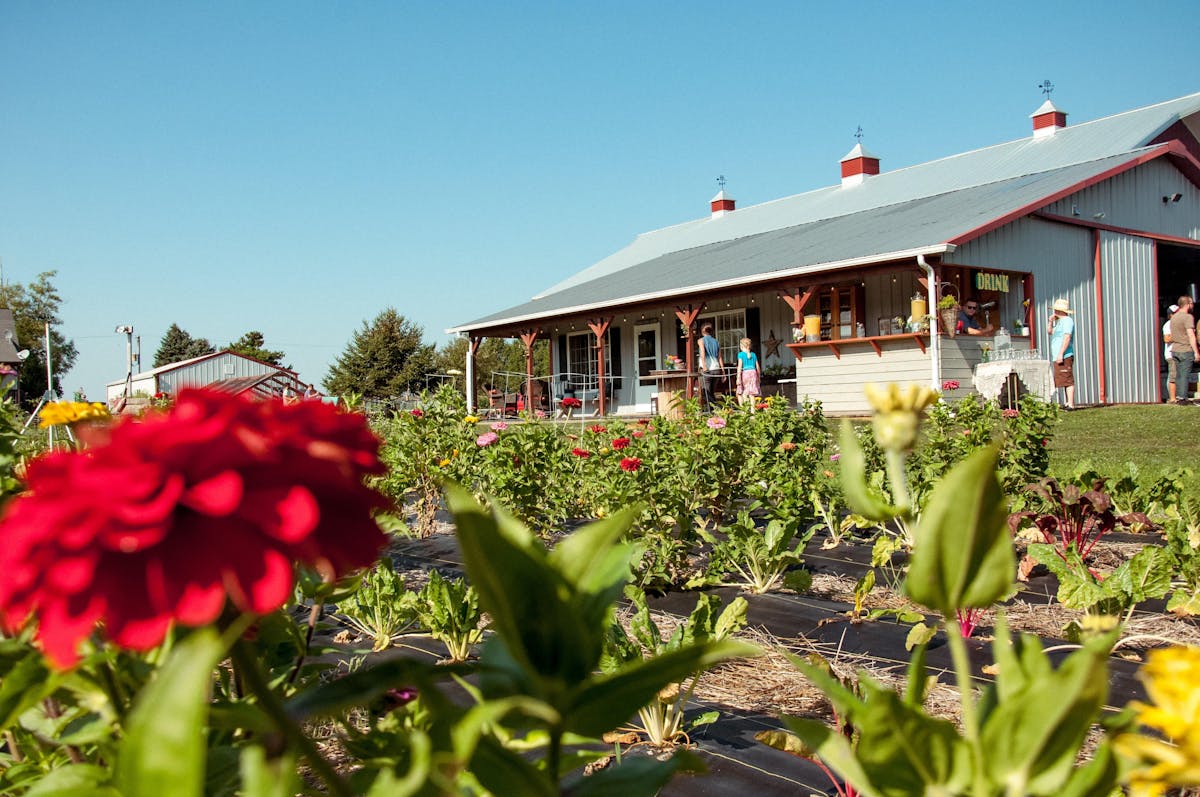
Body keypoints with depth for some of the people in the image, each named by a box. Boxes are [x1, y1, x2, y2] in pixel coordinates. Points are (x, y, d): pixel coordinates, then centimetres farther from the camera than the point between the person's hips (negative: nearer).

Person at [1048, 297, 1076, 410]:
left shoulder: (1067, 320, -10)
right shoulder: (1060, 322, 21)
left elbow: (1067, 338, -19)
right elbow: (1049, 332, 31)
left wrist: (1061, 354, -24)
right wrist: (1051, 321, 14)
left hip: (1065, 356, -10)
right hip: (1058, 357, 10)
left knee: (1068, 380, -13)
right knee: (1066, 380, 11)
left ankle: (1071, 404, -16)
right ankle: (1069, 403, 15)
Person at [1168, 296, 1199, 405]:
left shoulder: (1173, 317, 13)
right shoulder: (1188, 317, -12)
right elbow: (1191, 335, -17)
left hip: (1175, 350, 7)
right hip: (1186, 350, -7)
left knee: (1179, 375, 11)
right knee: (1185, 375, -5)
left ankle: (1178, 397, 12)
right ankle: (1182, 398, -5)